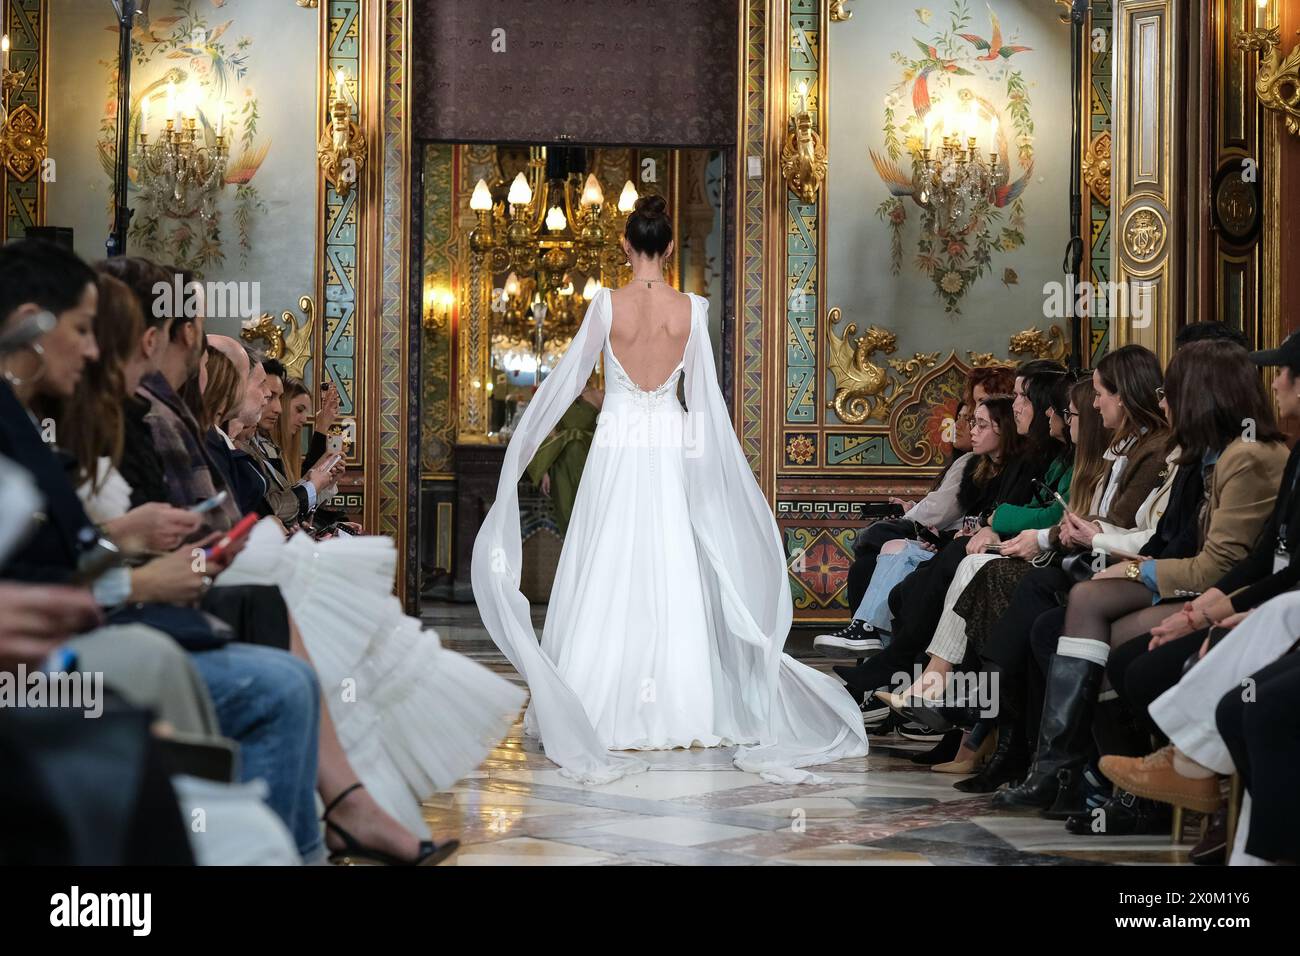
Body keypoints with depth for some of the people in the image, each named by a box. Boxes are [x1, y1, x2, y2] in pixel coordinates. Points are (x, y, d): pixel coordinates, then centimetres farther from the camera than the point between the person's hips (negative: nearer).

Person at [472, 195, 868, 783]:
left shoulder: (607, 305, -9)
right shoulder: (691, 310, -4)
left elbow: (568, 380, -2)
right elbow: (705, 394, 1)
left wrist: (523, 441, 11)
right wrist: (725, 466, 12)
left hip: (617, 446, -2)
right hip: (670, 450, 2)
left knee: (608, 576, 4)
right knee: (671, 576, 7)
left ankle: (605, 707, 6)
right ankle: (672, 707, 9)